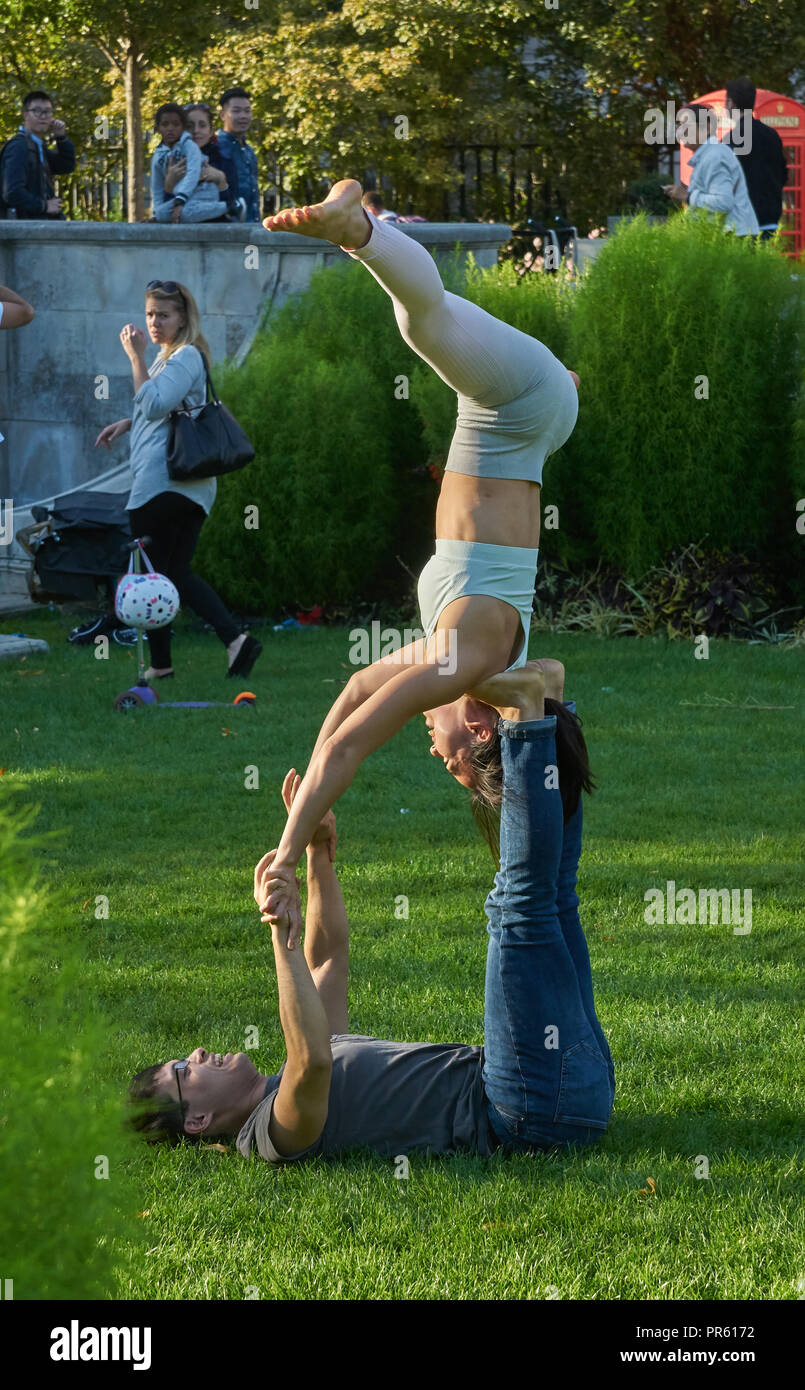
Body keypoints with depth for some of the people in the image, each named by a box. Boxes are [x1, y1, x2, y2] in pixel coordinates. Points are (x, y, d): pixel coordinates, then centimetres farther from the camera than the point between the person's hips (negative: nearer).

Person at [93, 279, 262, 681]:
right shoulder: (169, 357, 21)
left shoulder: (186, 357, -10)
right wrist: (127, 423, 22)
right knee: (177, 574, 10)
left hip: (162, 479, -10)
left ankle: (160, 662, 2)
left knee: (150, 573, -1)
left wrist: (136, 357, -15)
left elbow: (154, 405, -21)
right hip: (192, 485, 10)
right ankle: (236, 640, -4)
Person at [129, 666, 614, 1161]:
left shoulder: (283, 1086, 21)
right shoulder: (272, 1134, -10)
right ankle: (525, 713, -7)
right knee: (523, 901, -18)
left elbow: (329, 957, 28)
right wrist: (280, 936, -32)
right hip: (538, 1110, -9)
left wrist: (319, 854, 16)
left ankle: (548, 713, 11)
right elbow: (312, 1062, -34)